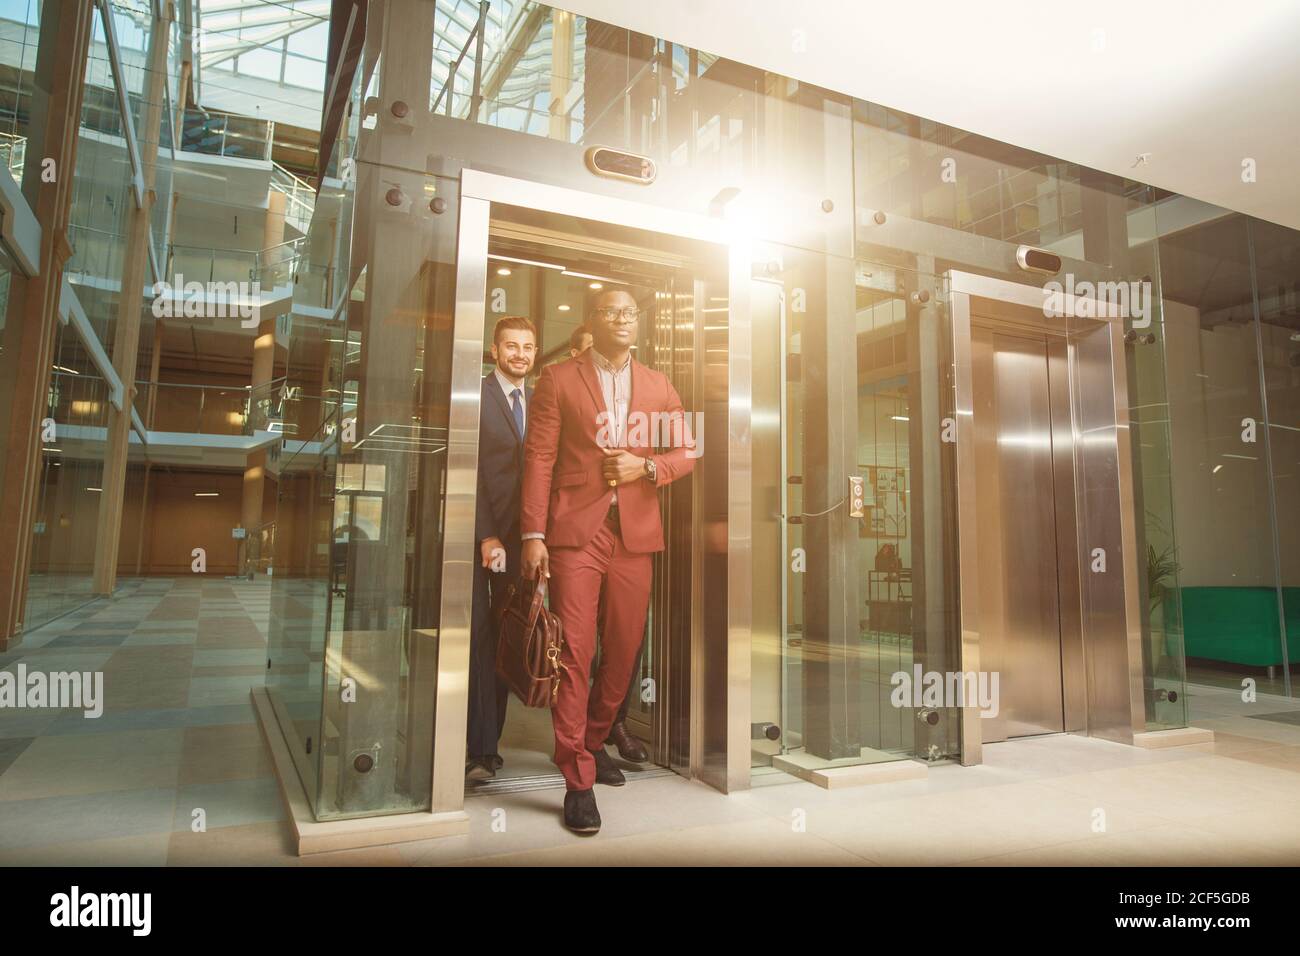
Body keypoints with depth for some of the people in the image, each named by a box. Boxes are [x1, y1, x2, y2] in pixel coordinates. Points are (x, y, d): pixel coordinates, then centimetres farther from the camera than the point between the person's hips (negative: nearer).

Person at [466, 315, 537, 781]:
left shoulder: (539, 403, 14)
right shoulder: (475, 396, -2)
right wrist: (486, 535, -14)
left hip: (518, 534, 5)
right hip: (480, 534, -4)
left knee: (506, 640, 7)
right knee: (480, 639, -4)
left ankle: (490, 742, 18)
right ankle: (480, 749, 4)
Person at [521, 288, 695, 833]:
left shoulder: (659, 386, 15)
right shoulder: (558, 380, 5)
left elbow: (686, 454, 15)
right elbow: (539, 458, -1)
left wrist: (646, 467, -6)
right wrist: (533, 535, -9)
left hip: (635, 534, 4)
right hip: (575, 532, -3)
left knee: (624, 652, 10)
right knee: (573, 654, -5)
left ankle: (593, 741, 33)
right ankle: (578, 779, 6)